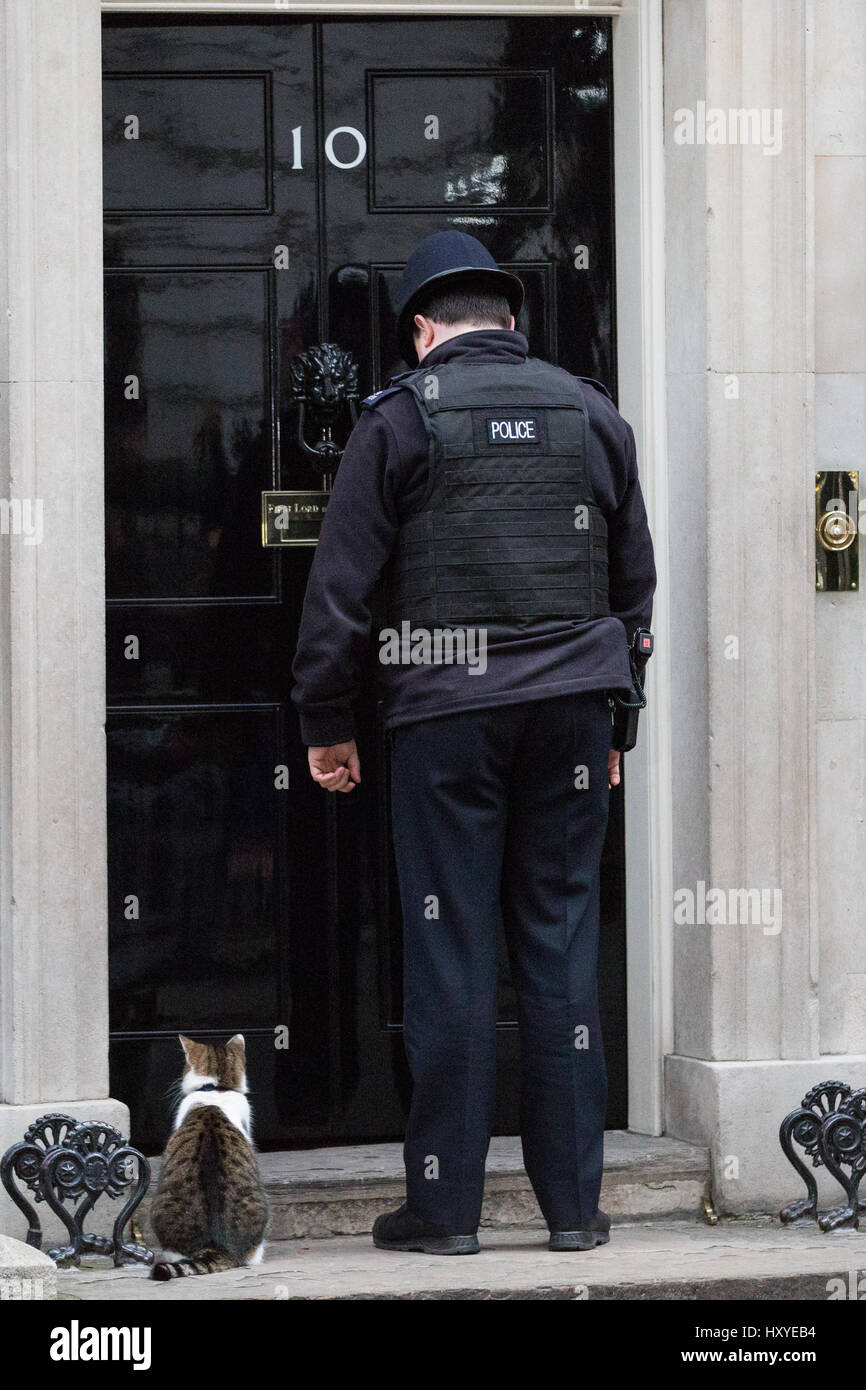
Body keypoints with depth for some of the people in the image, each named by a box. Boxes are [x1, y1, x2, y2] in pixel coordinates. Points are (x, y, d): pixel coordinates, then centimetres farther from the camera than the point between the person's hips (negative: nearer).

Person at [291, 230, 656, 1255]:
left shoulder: (401, 416, 0)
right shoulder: (590, 412, 11)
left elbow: (340, 584, -1)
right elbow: (635, 582, 15)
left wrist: (325, 724, 8)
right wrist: (614, 723, 22)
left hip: (446, 711, -3)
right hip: (571, 707, 3)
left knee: (450, 950, 1)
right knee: (561, 945, 6)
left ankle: (445, 1206, 3)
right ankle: (573, 1202, 7)